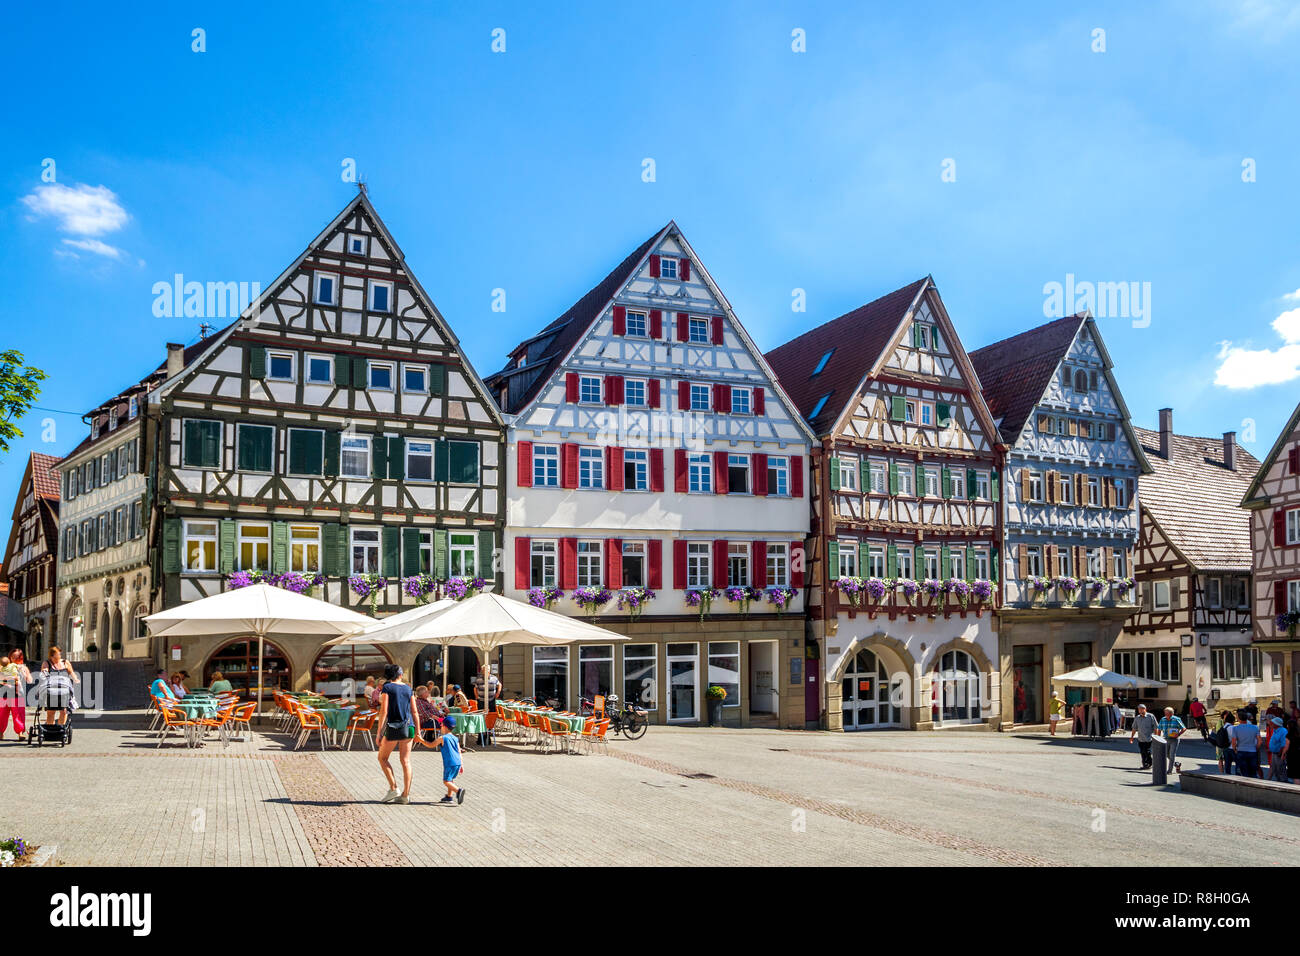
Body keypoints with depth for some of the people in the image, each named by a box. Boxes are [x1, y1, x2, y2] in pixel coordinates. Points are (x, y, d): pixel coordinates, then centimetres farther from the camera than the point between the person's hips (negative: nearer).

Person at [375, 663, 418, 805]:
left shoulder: (387, 688, -4)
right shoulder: (408, 688, 9)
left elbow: (384, 711, -11)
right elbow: (415, 712, 10)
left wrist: (380, 733, -10)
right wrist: (417, 731, 17)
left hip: (393, 727, -4)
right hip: (408, 727, 4)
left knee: (382, 758, 13)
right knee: (405, 761, 6)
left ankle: (393, 789, 5)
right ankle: (405, 795, 5)